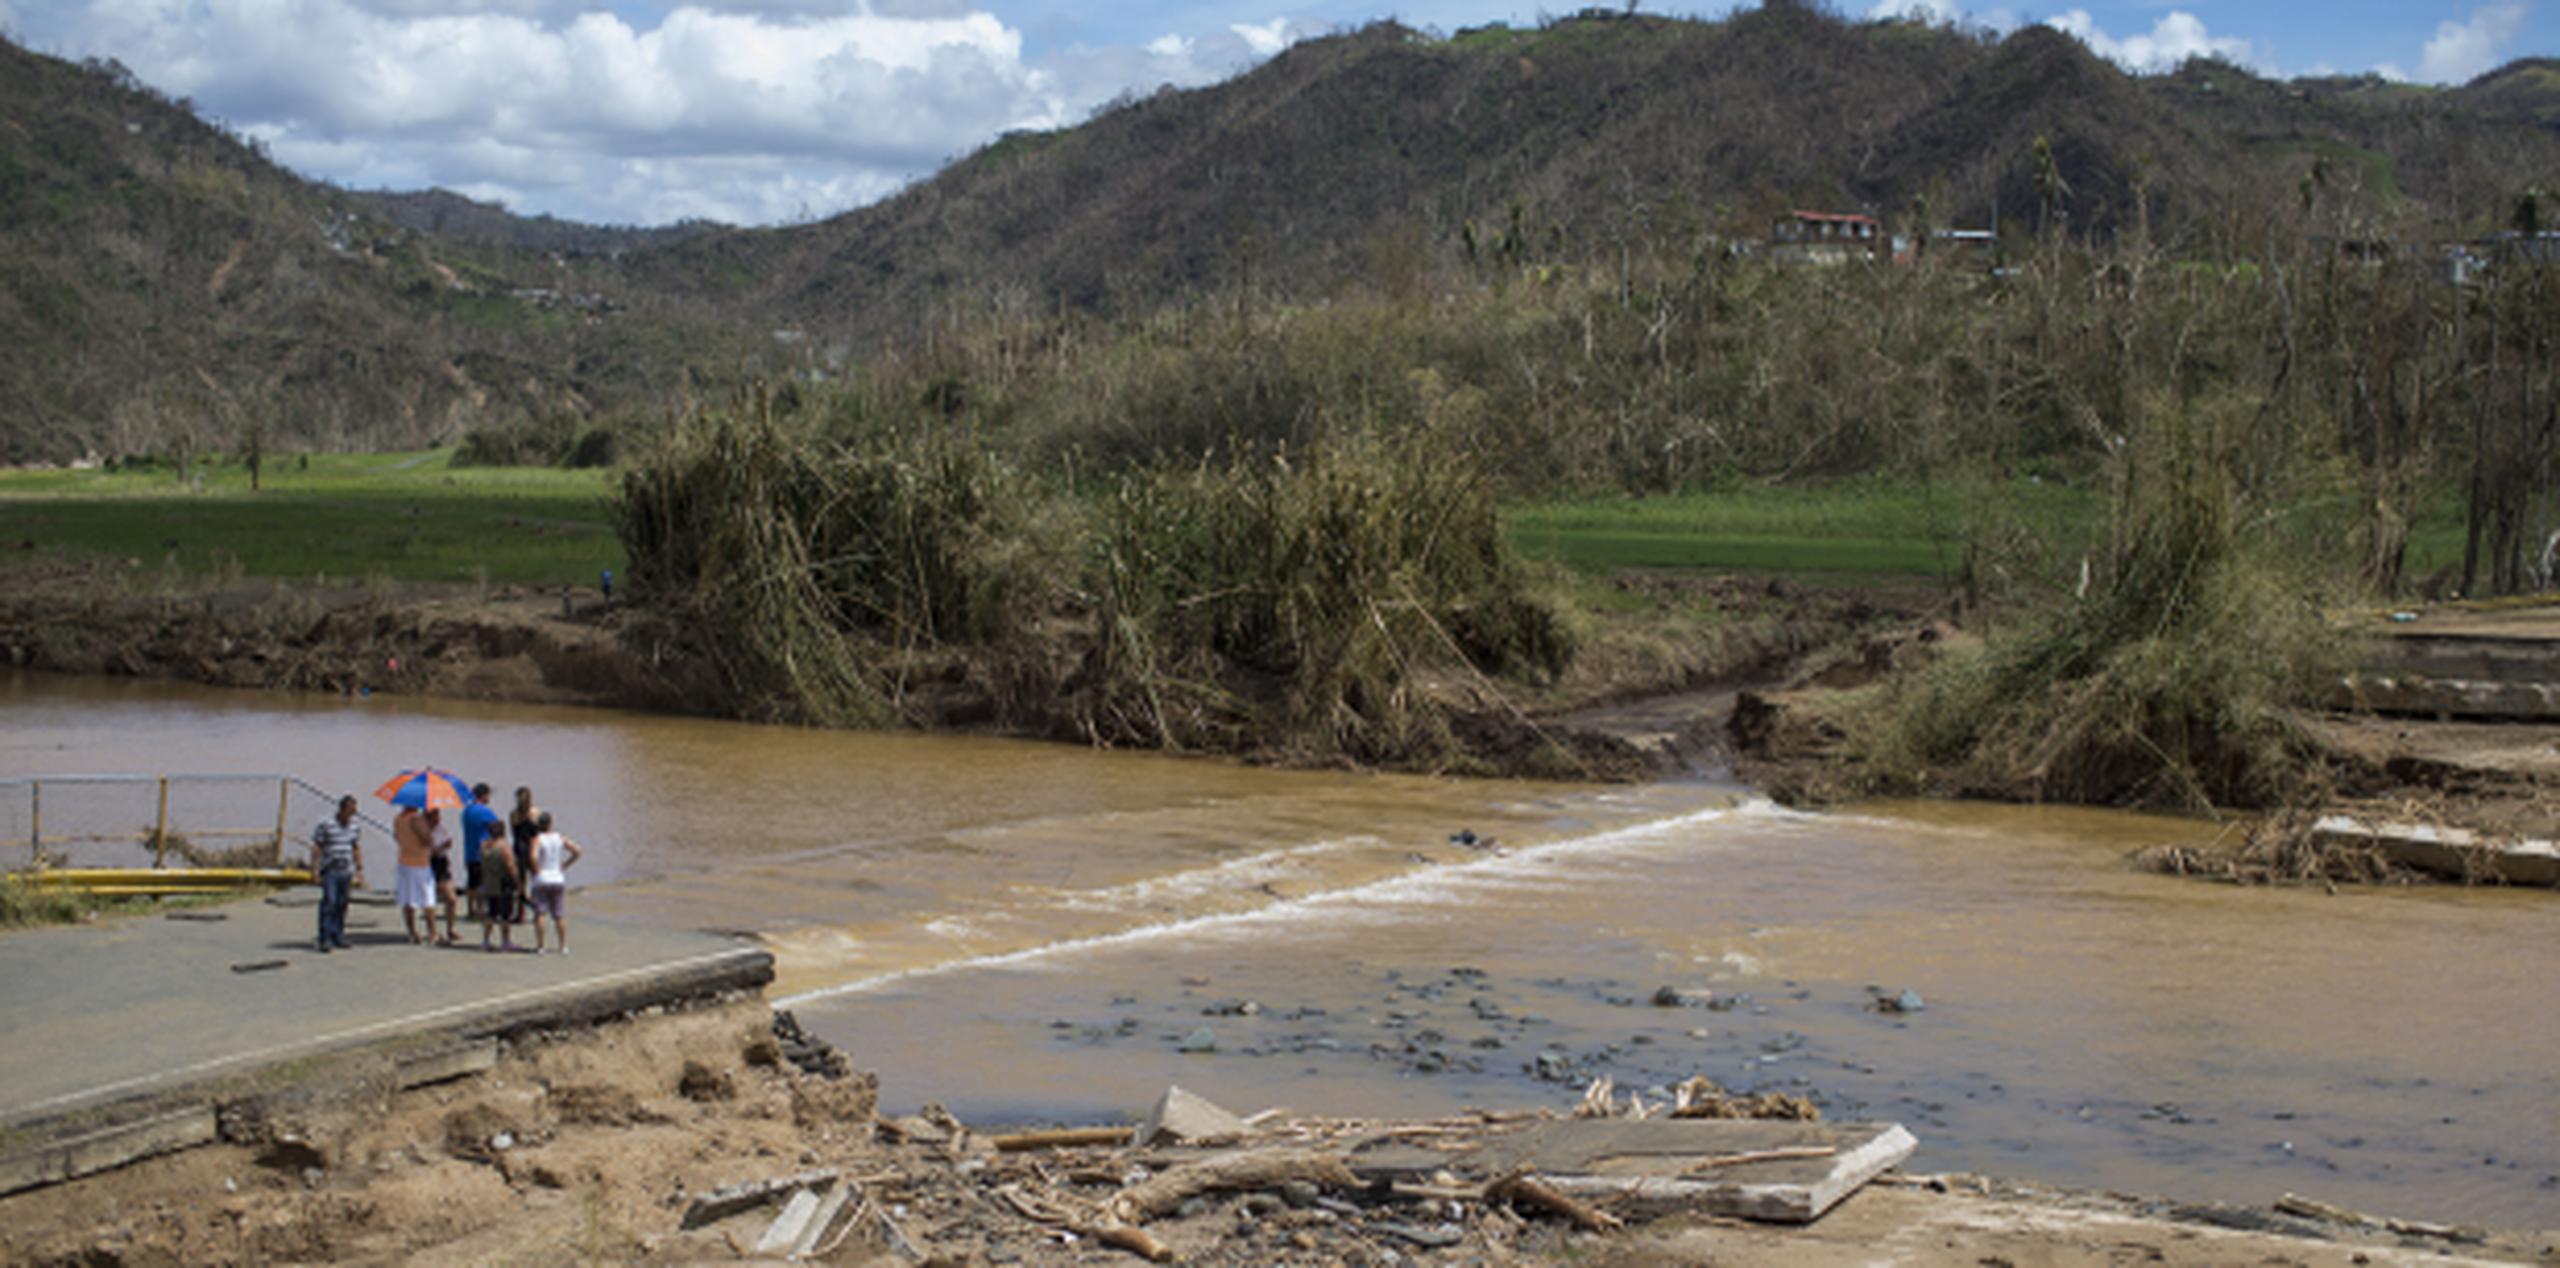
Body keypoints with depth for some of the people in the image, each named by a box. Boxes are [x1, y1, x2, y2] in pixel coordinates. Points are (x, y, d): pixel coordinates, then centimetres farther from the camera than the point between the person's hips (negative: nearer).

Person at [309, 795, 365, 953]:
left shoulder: (355, 827, 9)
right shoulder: (326, 825, -6)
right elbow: (316, 848, -5)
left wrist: (360, 870, 14)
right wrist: (314, 869, -10)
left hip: (346, 871, 5)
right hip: (330, 870, -5)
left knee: (342, 904, 5)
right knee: (329, 902, -13)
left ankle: (338, 937, 13)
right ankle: (324, 940, -13)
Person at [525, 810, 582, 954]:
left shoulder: (537, 839, -8)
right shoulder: (560, 838, 5)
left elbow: (533, 857, -25)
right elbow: (577, 851, 2)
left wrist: (537, 871, -11)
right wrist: (564, 866, 7)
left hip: (541, 880, -4)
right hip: (558, 879, 4)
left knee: (539, 913, -3)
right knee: (558, 914, 11)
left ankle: (539, 946, -8)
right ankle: (563, 946, 7)